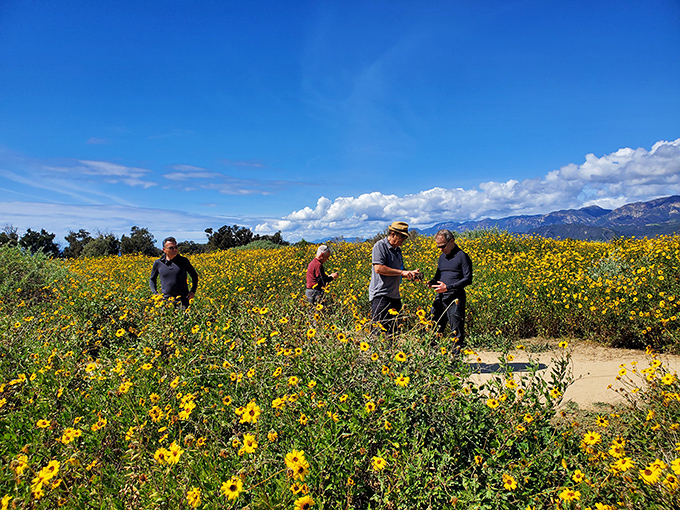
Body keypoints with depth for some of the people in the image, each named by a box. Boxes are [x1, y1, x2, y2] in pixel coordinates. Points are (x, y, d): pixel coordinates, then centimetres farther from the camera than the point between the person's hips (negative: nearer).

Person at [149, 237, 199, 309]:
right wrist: (155, 293, 8)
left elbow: (194, 276, 17)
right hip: (166, 299, 1)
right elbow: (152, 279, 21)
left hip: (182, 300, -1)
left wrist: (193, 291, 6)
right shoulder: (158, 263, 5)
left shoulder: (184, 261, 4)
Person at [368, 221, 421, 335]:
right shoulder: (380, 246, -8)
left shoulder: (397, 249, 18)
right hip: (381, 296, -9)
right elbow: (378, 268, -21)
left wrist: (410, 273, 6)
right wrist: (402, 272, -19)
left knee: (393, 330, 10)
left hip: (394, 296, 9)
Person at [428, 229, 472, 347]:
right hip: (440, 297, 7)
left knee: (457, 332, -1)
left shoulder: (462, 256, -7)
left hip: (455, 298, -7)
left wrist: (448, 287, -20)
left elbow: (468, 279, -12)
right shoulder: (442, 257, 16)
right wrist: (432, 282, 2)